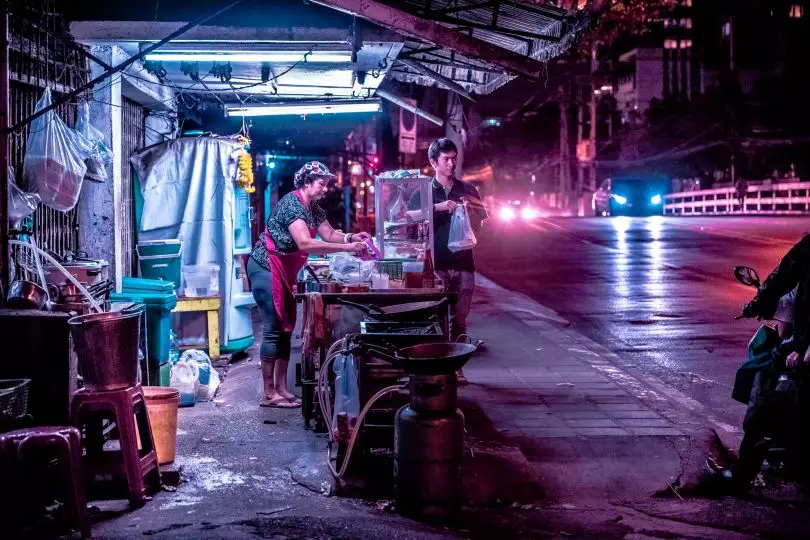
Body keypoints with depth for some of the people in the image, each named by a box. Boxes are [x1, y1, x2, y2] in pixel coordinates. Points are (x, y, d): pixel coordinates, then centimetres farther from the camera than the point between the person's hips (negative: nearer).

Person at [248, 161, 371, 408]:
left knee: (286, 328, 8)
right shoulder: (291, 203, -22)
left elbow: (329, 234, 6)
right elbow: (306, 244, -33)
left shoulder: (314, 208, 7)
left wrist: (351, 237, -14)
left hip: (285, 272, 10)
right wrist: (348, 248, -34)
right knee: (273, 329, -10)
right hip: (266, 268, -10)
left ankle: (281, 389, 11)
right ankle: (269, 394, -5)